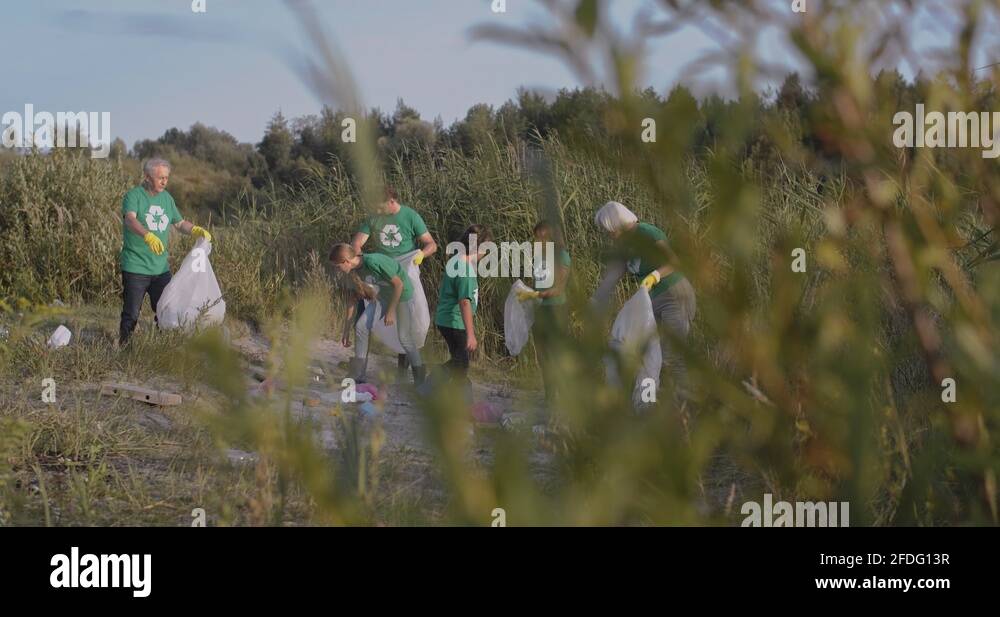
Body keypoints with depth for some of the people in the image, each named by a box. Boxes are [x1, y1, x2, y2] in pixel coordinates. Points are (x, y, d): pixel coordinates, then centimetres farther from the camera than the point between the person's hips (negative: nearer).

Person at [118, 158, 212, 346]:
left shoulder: (166, 198, 12)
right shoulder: (134, 196, -10)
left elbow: (179, 223, 21)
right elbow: (130, 220, -29)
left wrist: (196, 230, 1)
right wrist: (148, 236, -47)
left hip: (161, 267, 6)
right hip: (136, 268, -6)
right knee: (131, 315, -2)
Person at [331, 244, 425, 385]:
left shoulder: (373, 262, -33)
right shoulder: (354, 271, -7)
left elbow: (399, 284, -26)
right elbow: (352, 299, 2)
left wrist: (391, 311, -22)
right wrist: (346, 331, 4)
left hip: (403, 293, -7)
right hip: (383, 295, 7)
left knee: (405, 338, -12)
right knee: (361, 326, -5)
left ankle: (420, 379, 3)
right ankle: (357, 378, 1)